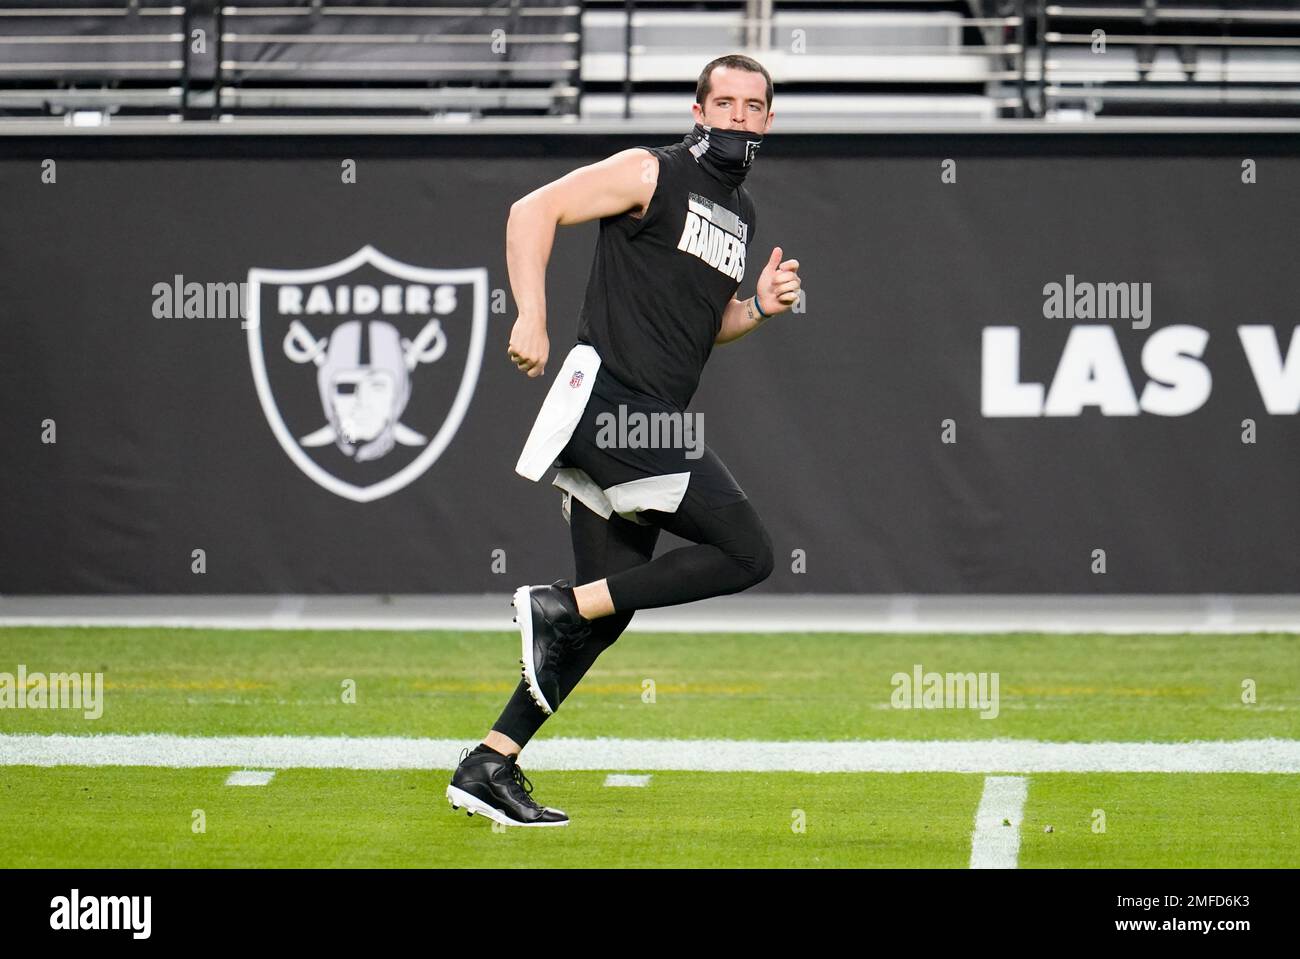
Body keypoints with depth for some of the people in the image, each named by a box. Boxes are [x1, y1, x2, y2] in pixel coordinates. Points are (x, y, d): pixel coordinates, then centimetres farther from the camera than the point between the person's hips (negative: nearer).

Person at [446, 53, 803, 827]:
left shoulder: (741, 213, 22)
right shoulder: (651, 174, -4)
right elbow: (534, 211, -11)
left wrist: (761, 307, 10)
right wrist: (532, 319, -20)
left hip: (656, 420, 9)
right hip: (607, 395, -9)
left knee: (608, 611, 8)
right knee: (748, 553, -14)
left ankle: (490, 767, 11)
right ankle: (558, 607, -11)